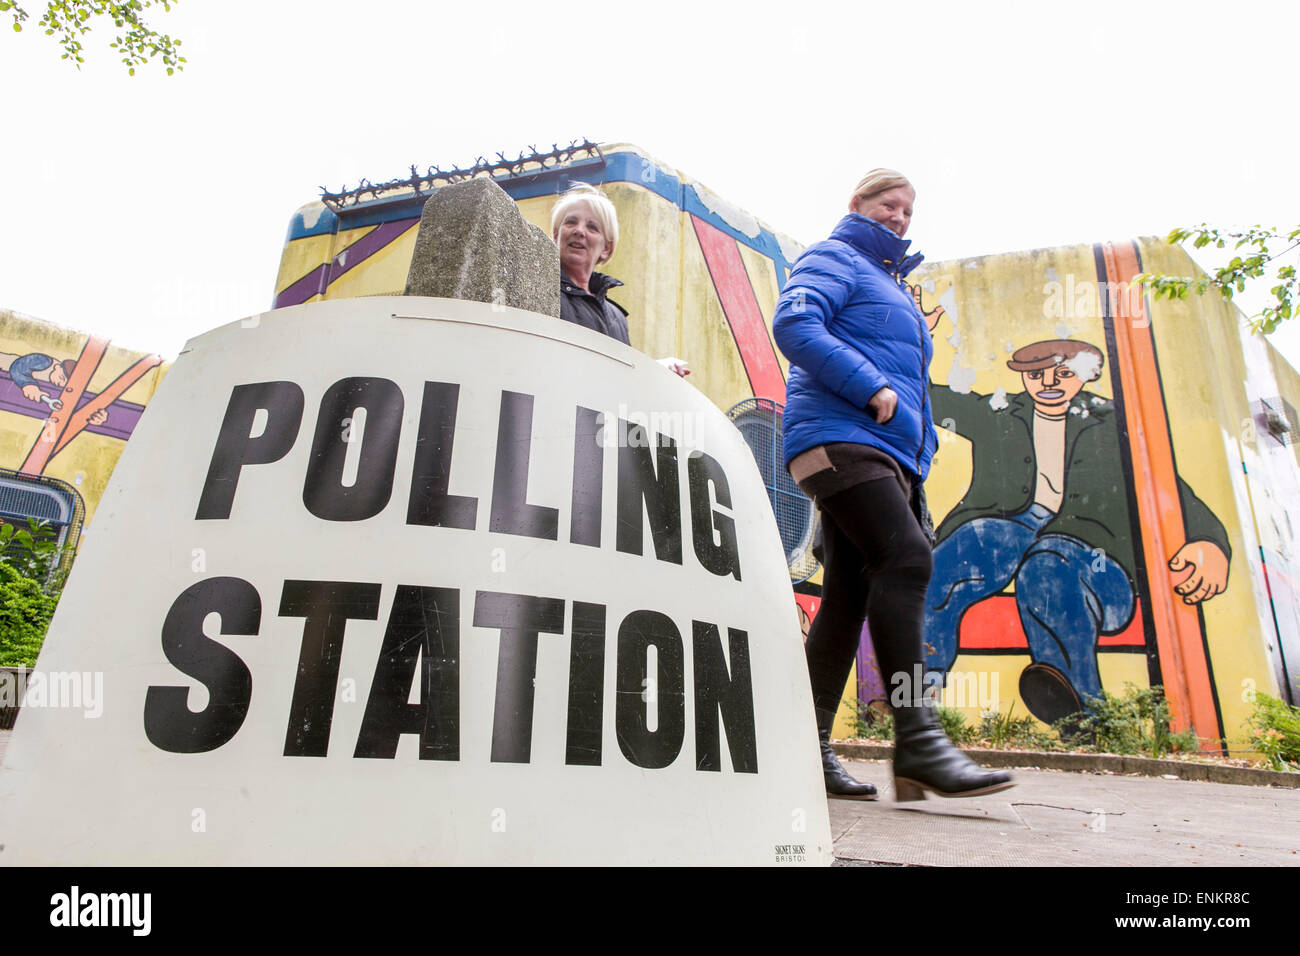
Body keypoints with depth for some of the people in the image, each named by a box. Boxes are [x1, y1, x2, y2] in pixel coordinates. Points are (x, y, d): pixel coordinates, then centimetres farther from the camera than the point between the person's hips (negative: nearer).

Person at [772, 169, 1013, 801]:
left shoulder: (892, 286, 34)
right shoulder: (834, 259, 7)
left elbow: (909, 377, 37)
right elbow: (793, 323, -13)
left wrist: (921, 447, 21)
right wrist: (871, 387, -17)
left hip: (887, 452, 9)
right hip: (841, 436, -9)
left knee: (849, 592, 1)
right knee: (905, 557, -24)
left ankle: (809, 745, 4)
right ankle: (916, 738, -23)